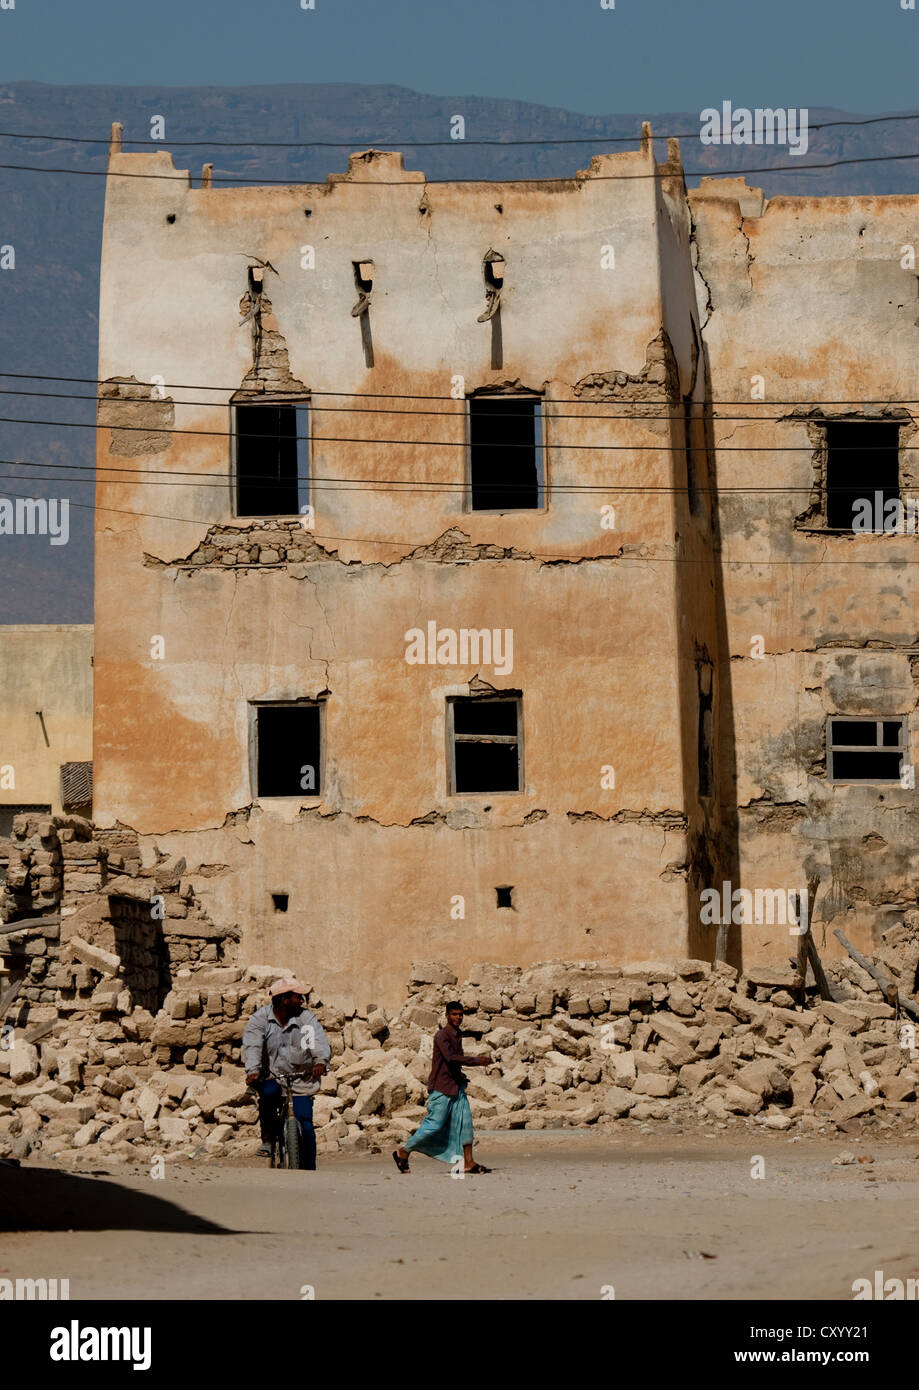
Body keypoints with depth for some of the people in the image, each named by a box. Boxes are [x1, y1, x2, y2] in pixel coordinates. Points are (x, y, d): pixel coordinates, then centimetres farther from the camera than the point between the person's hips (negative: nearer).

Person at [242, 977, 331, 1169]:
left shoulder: (307, 1018, -1)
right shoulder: (260, 1019, -3)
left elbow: (319, 1040, -17)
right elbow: (252, 1046, -15)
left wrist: (320, 1061, -38)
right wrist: (253, 1071, -33)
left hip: (301, 1080, 1)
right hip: (272, 1076, -1)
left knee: (305, 1126, -9)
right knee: (268, 1092, -34)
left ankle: (308, 1170, 3)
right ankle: (268, 1137, -12)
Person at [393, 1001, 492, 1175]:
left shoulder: (458, 1036, 15)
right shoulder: (442, 1036, -14)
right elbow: (450, 1057, -29)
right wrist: (477, 1061, -28)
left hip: (456, 1087, 9)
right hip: (441, 1088, -9)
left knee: (465, 1121, -2)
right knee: (435, 1125, -7)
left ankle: (469, 1163, -3)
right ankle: (403, 1153, 8)